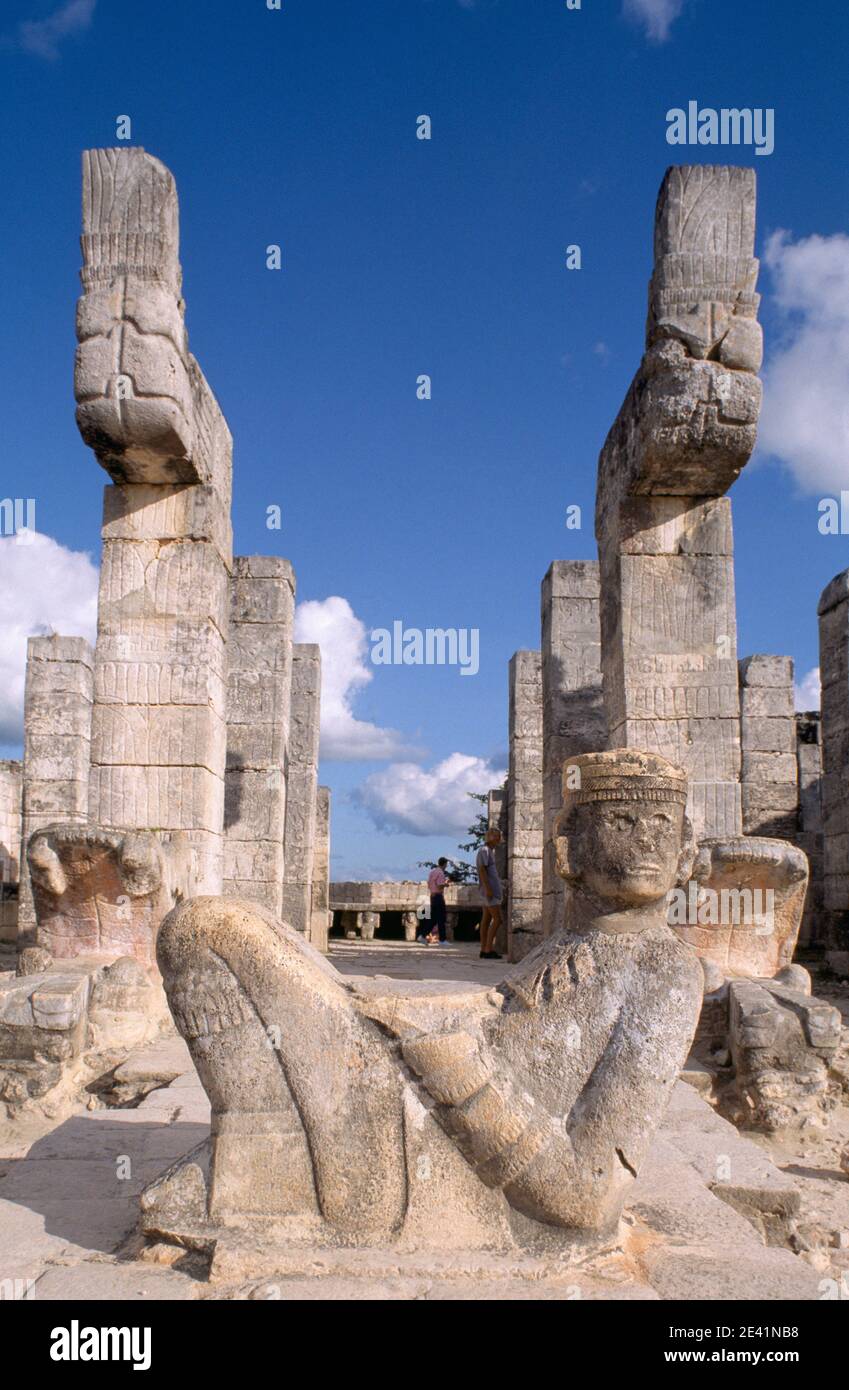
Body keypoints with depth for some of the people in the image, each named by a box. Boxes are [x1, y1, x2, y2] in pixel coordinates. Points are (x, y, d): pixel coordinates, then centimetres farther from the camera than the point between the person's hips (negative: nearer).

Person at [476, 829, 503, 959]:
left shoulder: (490, 851, 20)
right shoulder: (484, 850, -11)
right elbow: (482, 870, -19)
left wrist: (500, 888, 22)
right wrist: (488, 889, -26)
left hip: (493, 890, 10)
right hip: (490, 889, -10)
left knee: (486, 919, 6)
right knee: (497, 919, -13)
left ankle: (484, 950, 5)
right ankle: (489, 949, -14)